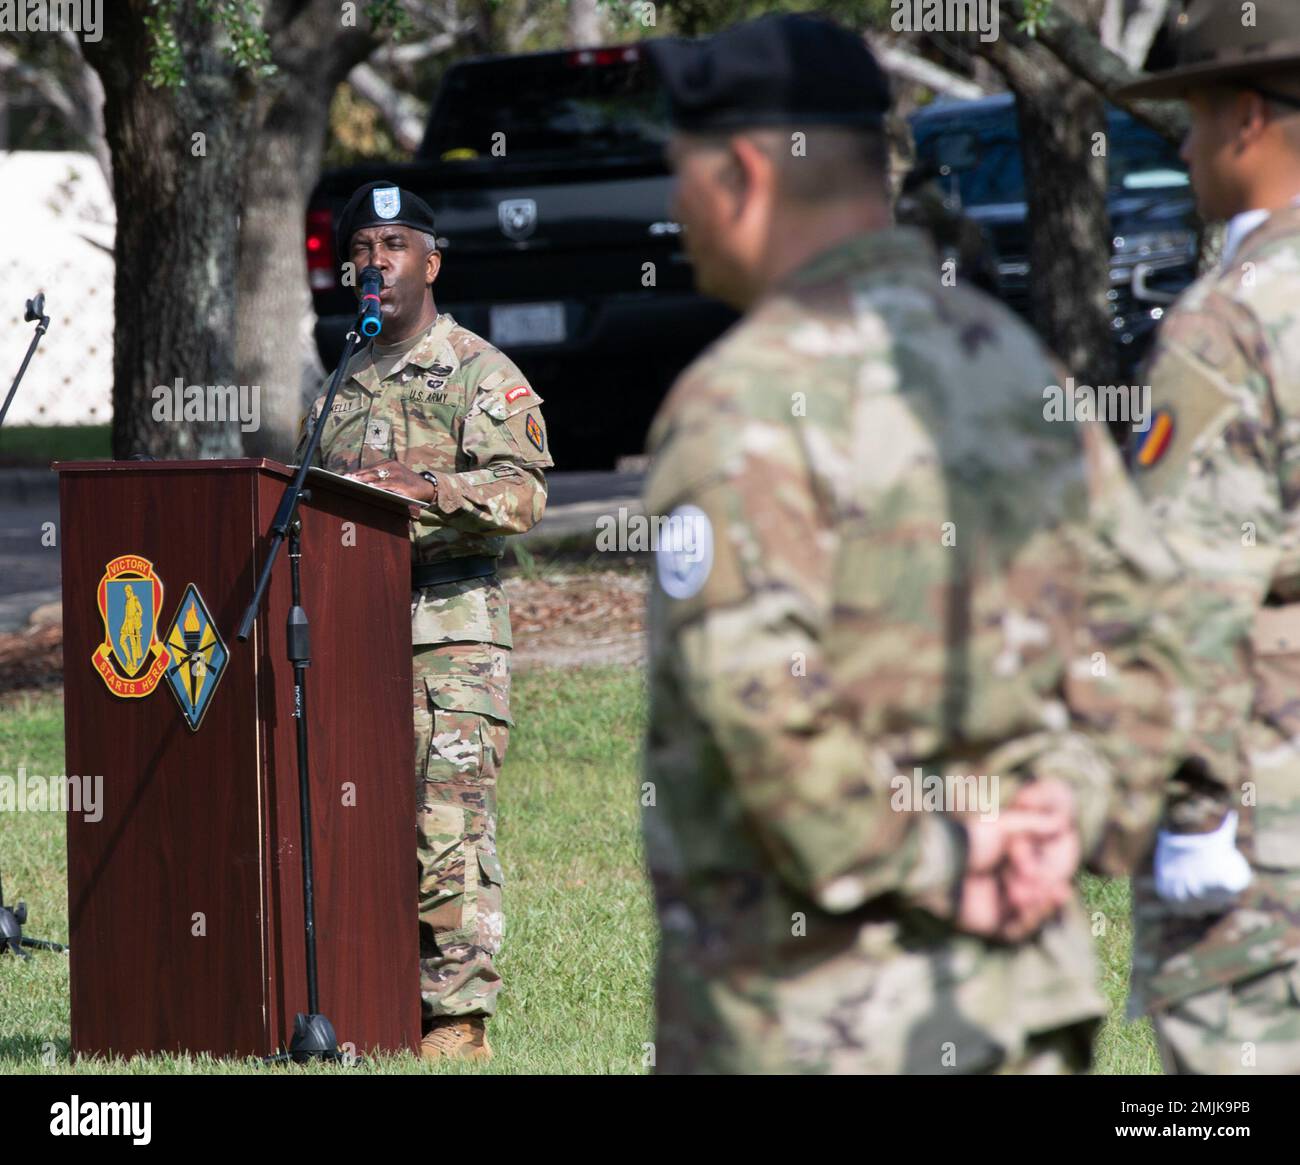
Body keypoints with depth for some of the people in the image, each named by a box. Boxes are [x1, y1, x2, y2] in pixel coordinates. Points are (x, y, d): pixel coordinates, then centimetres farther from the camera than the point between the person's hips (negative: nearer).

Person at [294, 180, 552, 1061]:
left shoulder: (482, 375, -1)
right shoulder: (341, 384, 20)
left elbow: (523, 491, -15)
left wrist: (430, 489, -30)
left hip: (450, 633, -6)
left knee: (451, 827, -10)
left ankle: (460, 1018, -8)